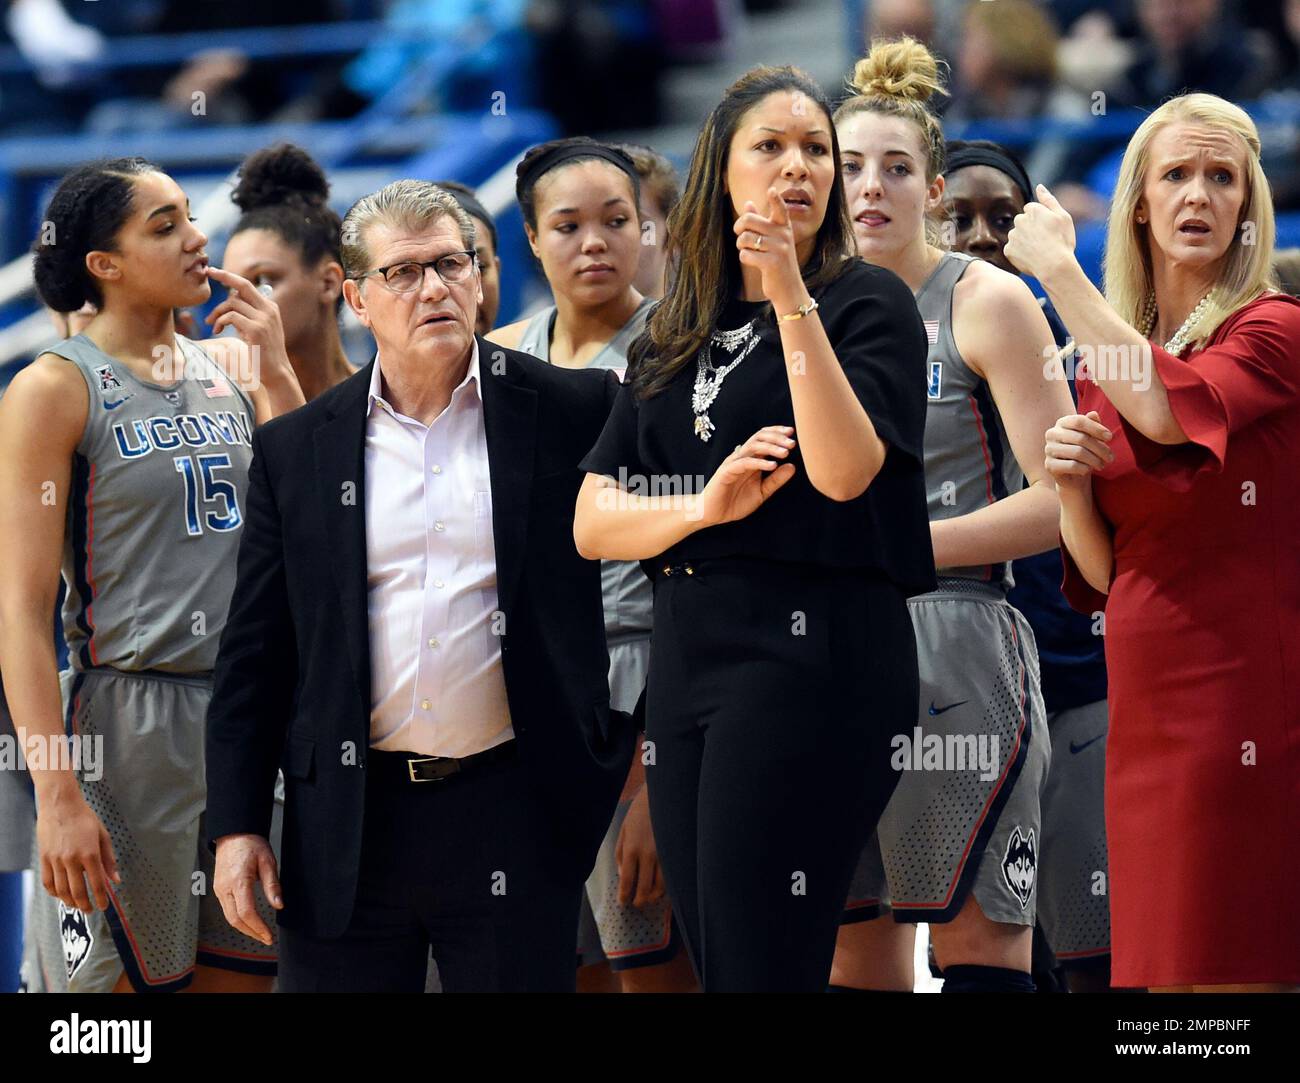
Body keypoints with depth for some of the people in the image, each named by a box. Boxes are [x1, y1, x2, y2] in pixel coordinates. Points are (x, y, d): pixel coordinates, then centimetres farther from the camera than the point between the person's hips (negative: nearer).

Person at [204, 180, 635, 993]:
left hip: (515, 821, -1)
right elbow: (254, 657, 9)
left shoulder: (570, 412, 3)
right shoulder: (295, 451, 8)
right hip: (347, 827, 1)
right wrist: (237, 825, 3)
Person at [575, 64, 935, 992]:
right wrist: (707, 506, -10)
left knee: (758, 965, -12)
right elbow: (593, 523, 9)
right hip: (688, 655, 7)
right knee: (709, 954, 8)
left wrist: (791, 296, -16)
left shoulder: (867, 303, 1)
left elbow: (844, 471, -16)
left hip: (813, 646, -7)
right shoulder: (672, 340, 17)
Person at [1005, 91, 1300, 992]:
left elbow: (1173, 410, -25)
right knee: (1154, 966, 6)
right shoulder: (1110, 354, 14)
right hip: (1144, 705, 7)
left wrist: (1057, 269, -14)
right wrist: (1071, 481, -6)